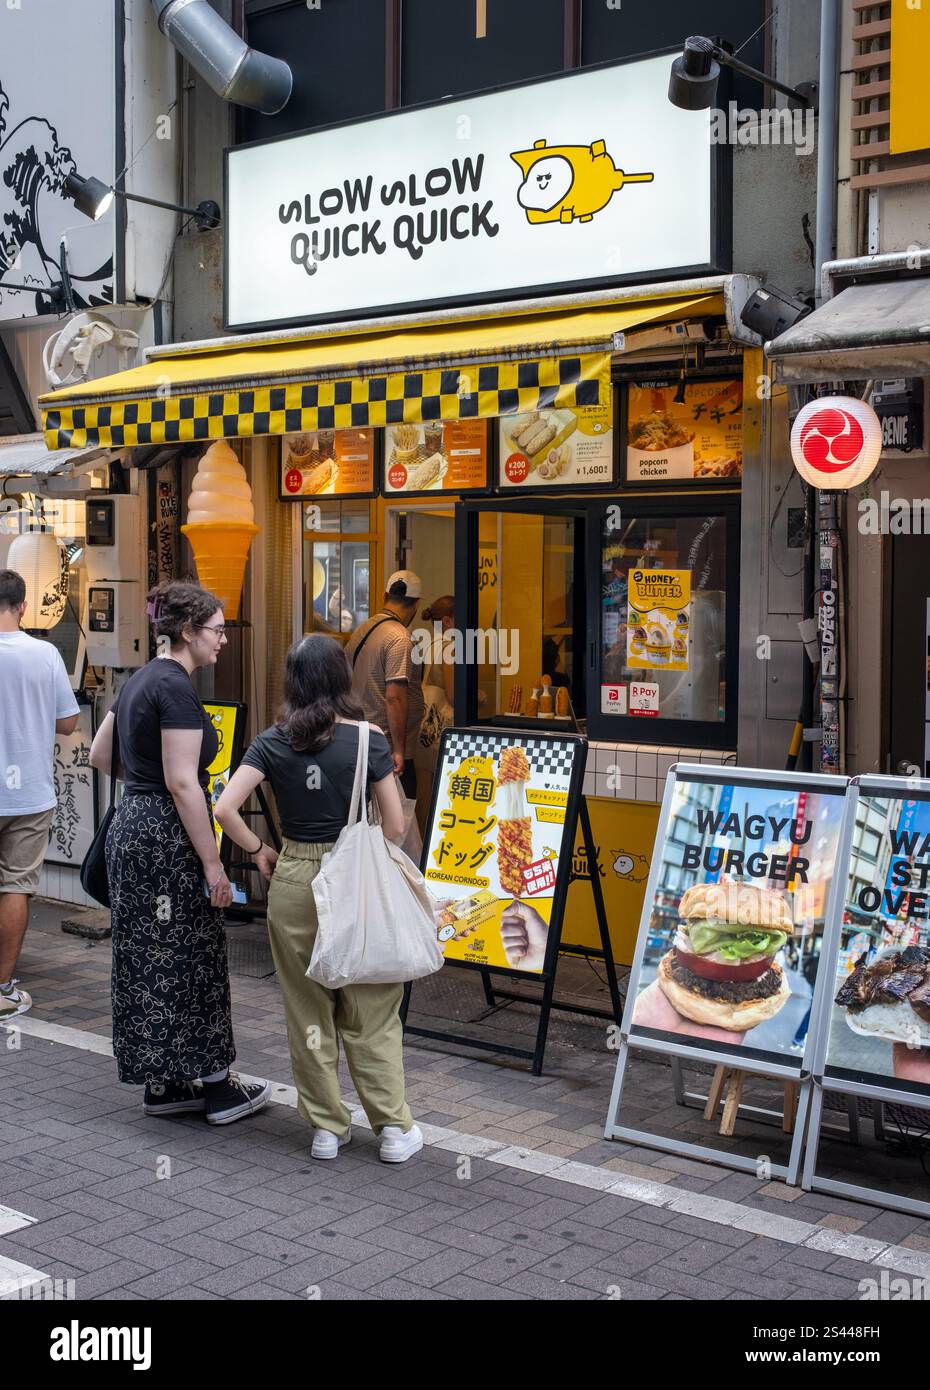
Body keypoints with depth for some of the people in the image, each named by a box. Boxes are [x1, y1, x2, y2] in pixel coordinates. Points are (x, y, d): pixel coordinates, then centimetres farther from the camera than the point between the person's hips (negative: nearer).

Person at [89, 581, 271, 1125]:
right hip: (167, 837, -10)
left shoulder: (142, 679, 12)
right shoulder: (176, 688, -17)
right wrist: (214, 863, -19)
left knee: (149, 960, 13)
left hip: (131, 828, 10)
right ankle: (216, 1087, 10)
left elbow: (100, 756, 20)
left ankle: (163, 1084, 22)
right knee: (191, 959, 0)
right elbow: (182, 784, -21)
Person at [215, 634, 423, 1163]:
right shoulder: (367, 740, -8)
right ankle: (395, 1128, 13)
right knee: (371, 1009, 9)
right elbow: (396, 825, -7)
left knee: (308, 1010, 13)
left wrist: (258, 851, 6)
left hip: (293, 880, 2)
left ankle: (327, 1127, 20)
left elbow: (225, 808, -9)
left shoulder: (273, 742, -2)